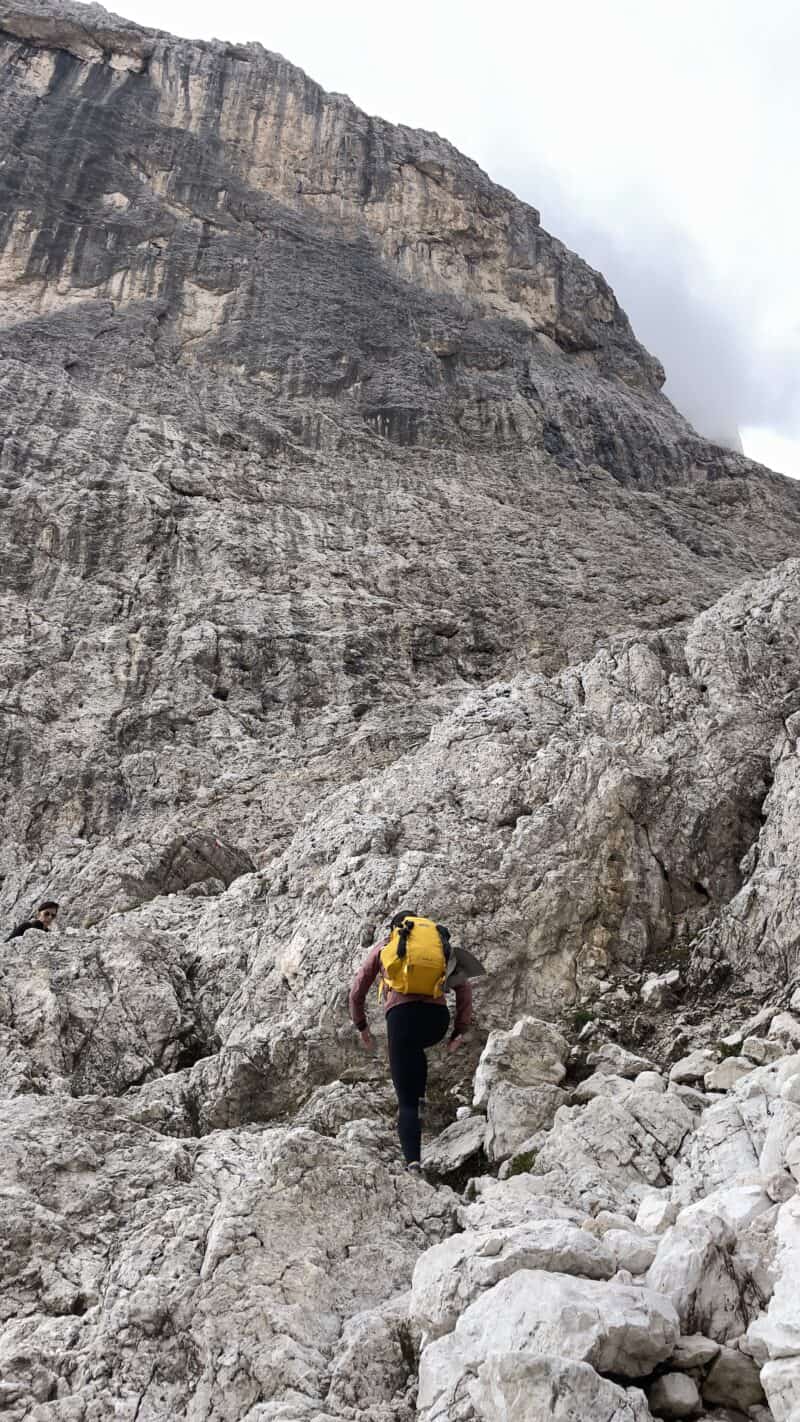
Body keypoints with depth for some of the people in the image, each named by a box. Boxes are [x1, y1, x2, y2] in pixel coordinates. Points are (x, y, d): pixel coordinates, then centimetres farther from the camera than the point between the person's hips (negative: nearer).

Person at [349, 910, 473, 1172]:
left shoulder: (383, 946, 23)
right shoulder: (440, 944, 25)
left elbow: (357, 991, 21)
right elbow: (464, 988, 15)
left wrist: (361, 1026, 32)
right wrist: (460, 1031, 17)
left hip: (403, 1015, -2)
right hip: (438, 1017, 2)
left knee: (406, 1102, 3)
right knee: (415, 1051, 38)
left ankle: (413, 1163, -13)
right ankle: (419, 1098, 22)